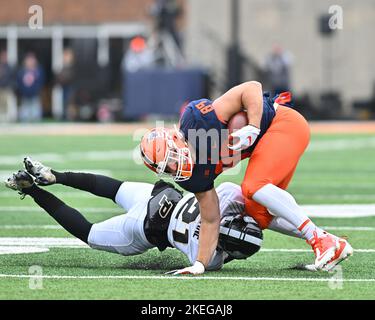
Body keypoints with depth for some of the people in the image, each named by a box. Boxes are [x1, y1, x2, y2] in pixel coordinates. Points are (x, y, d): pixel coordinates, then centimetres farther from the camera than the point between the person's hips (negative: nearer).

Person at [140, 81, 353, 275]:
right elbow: (211, 221, 3)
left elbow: (252, 88, -23)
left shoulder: (197, 119, -27)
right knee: (258, 213, 5)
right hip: (269, 143, 9)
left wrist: (253, 129, -29)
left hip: (284, 123, -9)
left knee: (254, 187, -25)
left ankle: (323, 241, -23)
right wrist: (200, 265, -2)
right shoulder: (196, 177, -4)